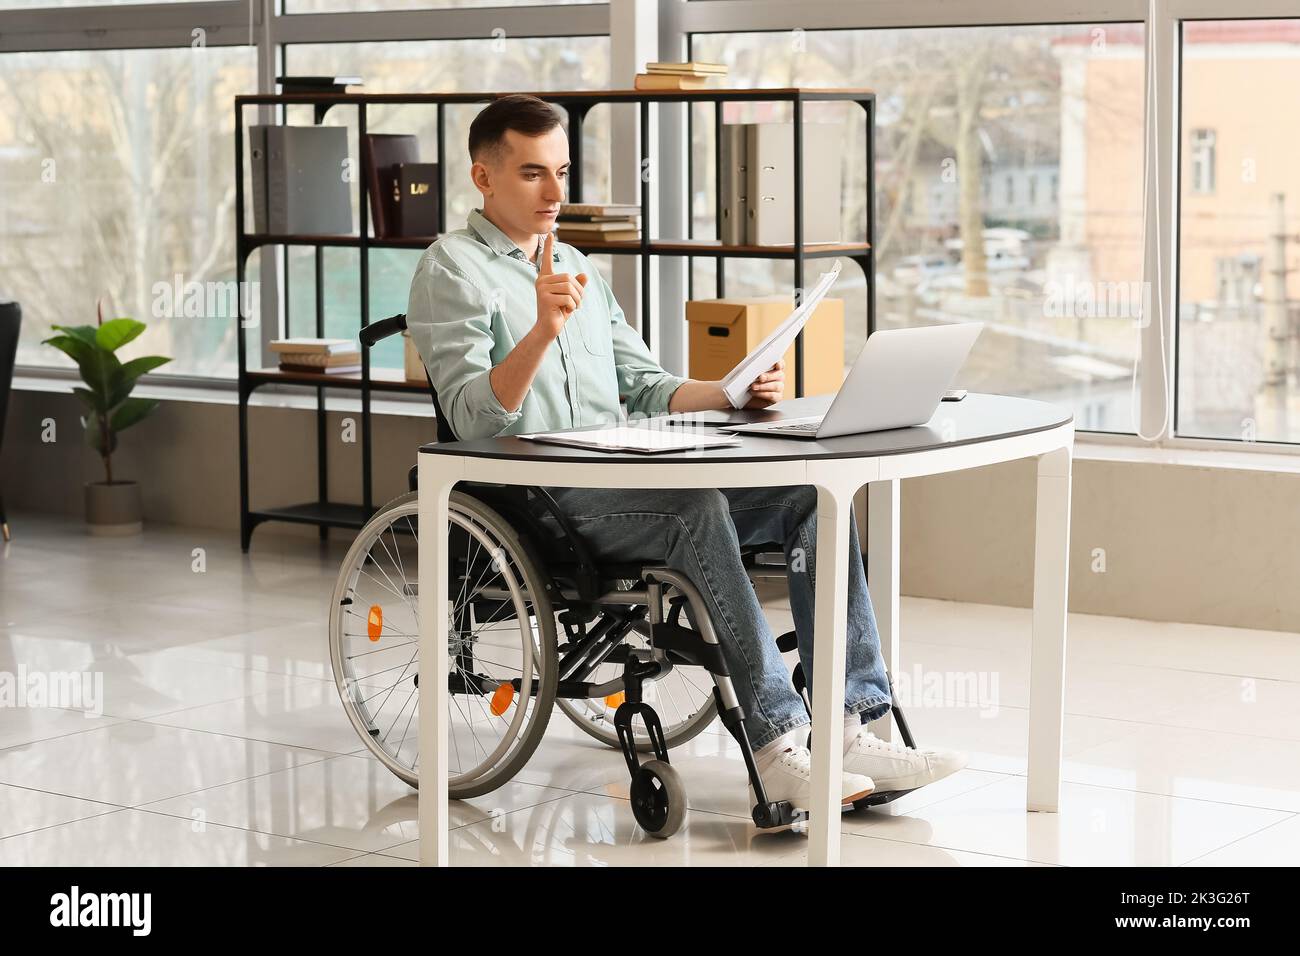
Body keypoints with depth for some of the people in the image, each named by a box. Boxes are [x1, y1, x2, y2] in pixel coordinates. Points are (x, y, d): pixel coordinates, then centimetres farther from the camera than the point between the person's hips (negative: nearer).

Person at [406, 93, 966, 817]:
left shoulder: (577, 267, 24)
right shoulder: (452, 270, -1)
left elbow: (646, 388, 24)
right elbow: (473, 418, -14)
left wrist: (737, 393, 5)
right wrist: (543, 330, -30)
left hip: (623, 485, 7)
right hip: (534, 499, -7)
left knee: (811, 492, -14)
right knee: (697, 507, -35)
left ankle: (851, 727, -21)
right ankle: (779, 745, -36)